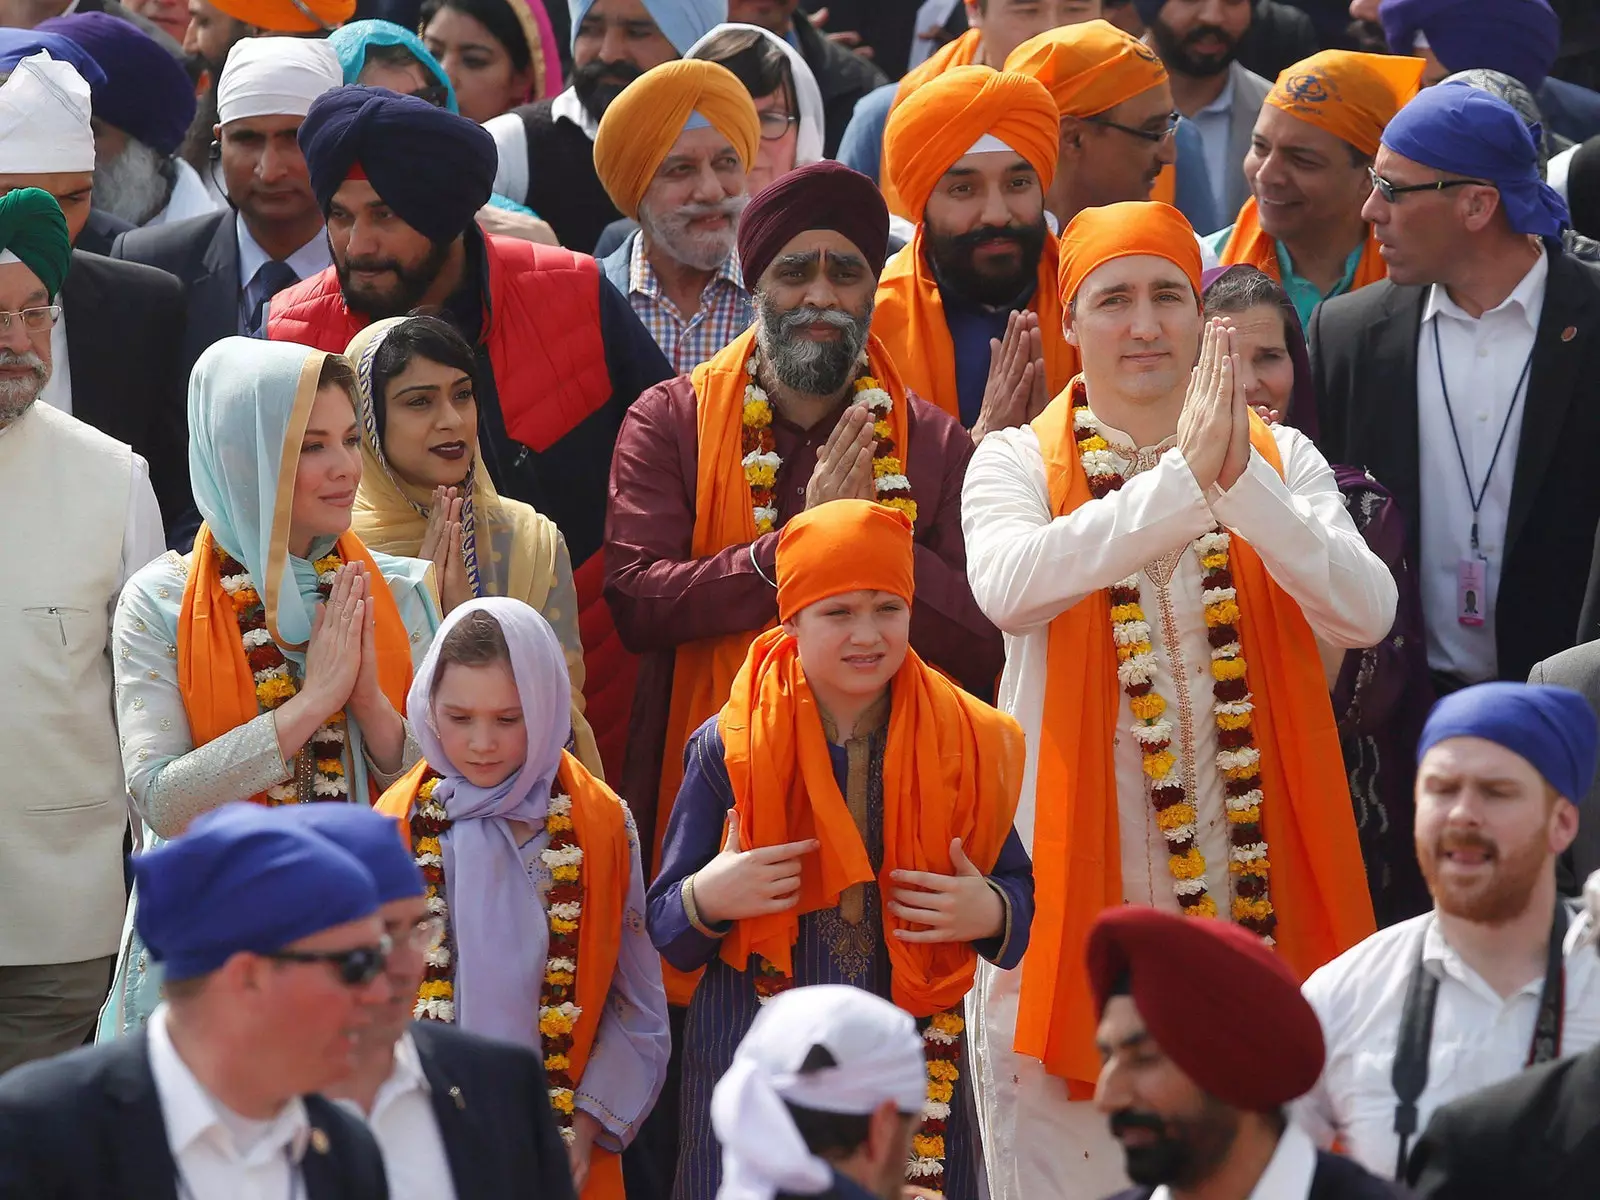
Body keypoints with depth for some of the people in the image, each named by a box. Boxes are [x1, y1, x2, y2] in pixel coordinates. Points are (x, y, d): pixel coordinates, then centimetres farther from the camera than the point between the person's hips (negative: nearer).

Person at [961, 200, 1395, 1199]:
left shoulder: (1282, 460, 7)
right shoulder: (1017, 465, 2)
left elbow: (1365, 613, -11)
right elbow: (1009, 588, -21)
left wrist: (1242, 484, -24)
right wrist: (1179, 480, -28)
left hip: (1250, 863, 2)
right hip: (1077, 869, -1)